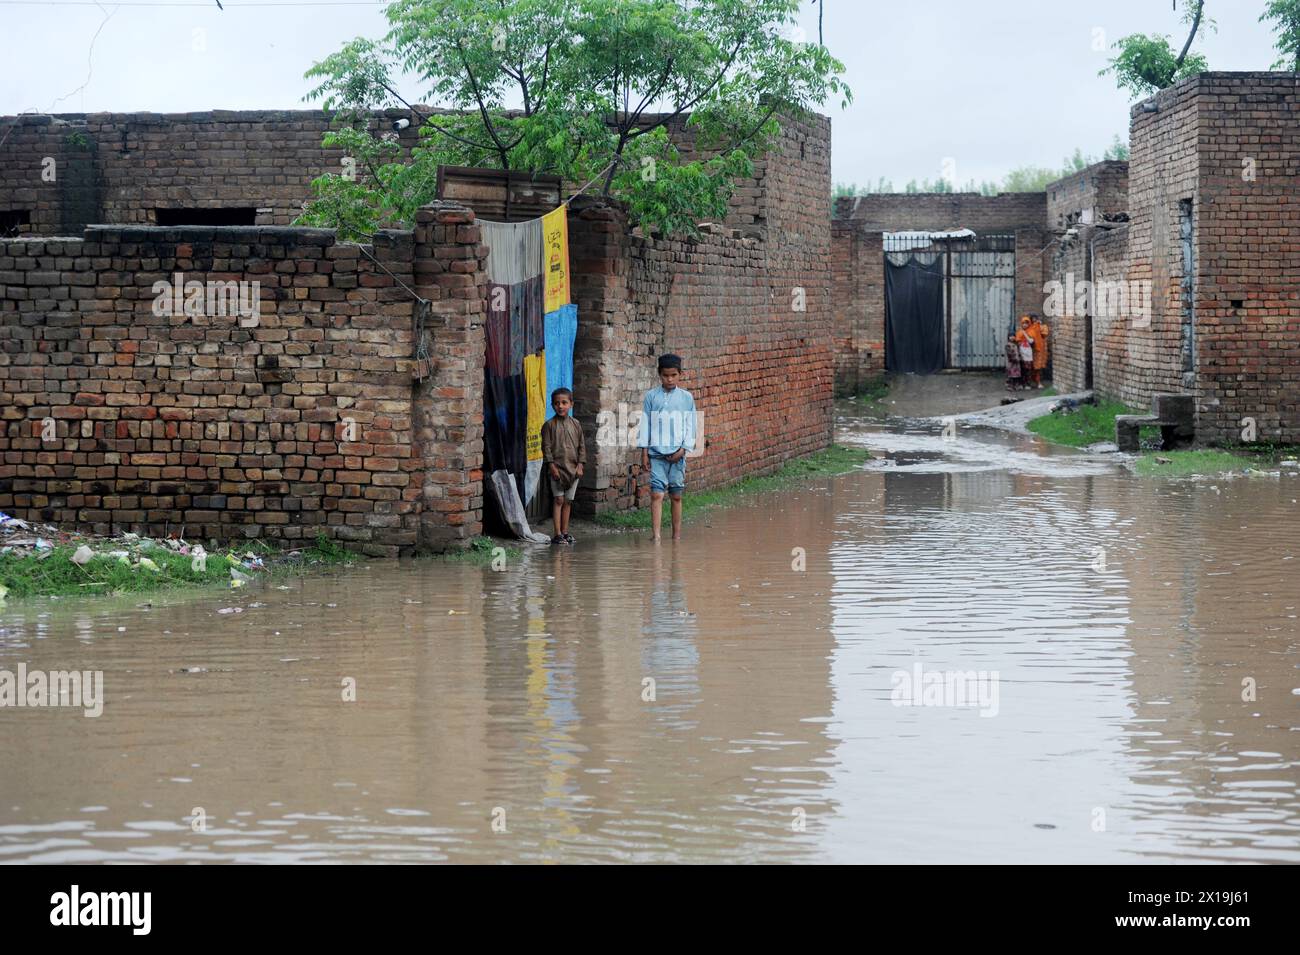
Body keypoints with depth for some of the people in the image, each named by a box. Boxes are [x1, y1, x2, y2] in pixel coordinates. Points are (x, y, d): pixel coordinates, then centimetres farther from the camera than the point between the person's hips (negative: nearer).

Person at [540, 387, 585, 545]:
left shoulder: (575, 424, 7)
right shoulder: (549, 425, -2)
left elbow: (581, 446, 10)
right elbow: (546, 447, -4)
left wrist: (580, 465, 2)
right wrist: (552, 465, -11)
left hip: (573, 469, 3)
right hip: (557, 468, -3)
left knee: (568, 501, 9)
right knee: (558, 500, -4)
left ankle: (565, 532, 16)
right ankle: (558, 534, -3)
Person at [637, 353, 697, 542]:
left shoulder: (686, 398, 5)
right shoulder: (651, 396, 4)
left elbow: (690, 426, 6)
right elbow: (645, 424, 6)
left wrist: (683, 449, -5)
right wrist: (644, 452, 2)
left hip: (677, 453, 1)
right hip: (656, 453, -1)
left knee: (676, 496, 6)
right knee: (657, 494, -10)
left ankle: (677, 536, 13)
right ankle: (655, 534, -14)